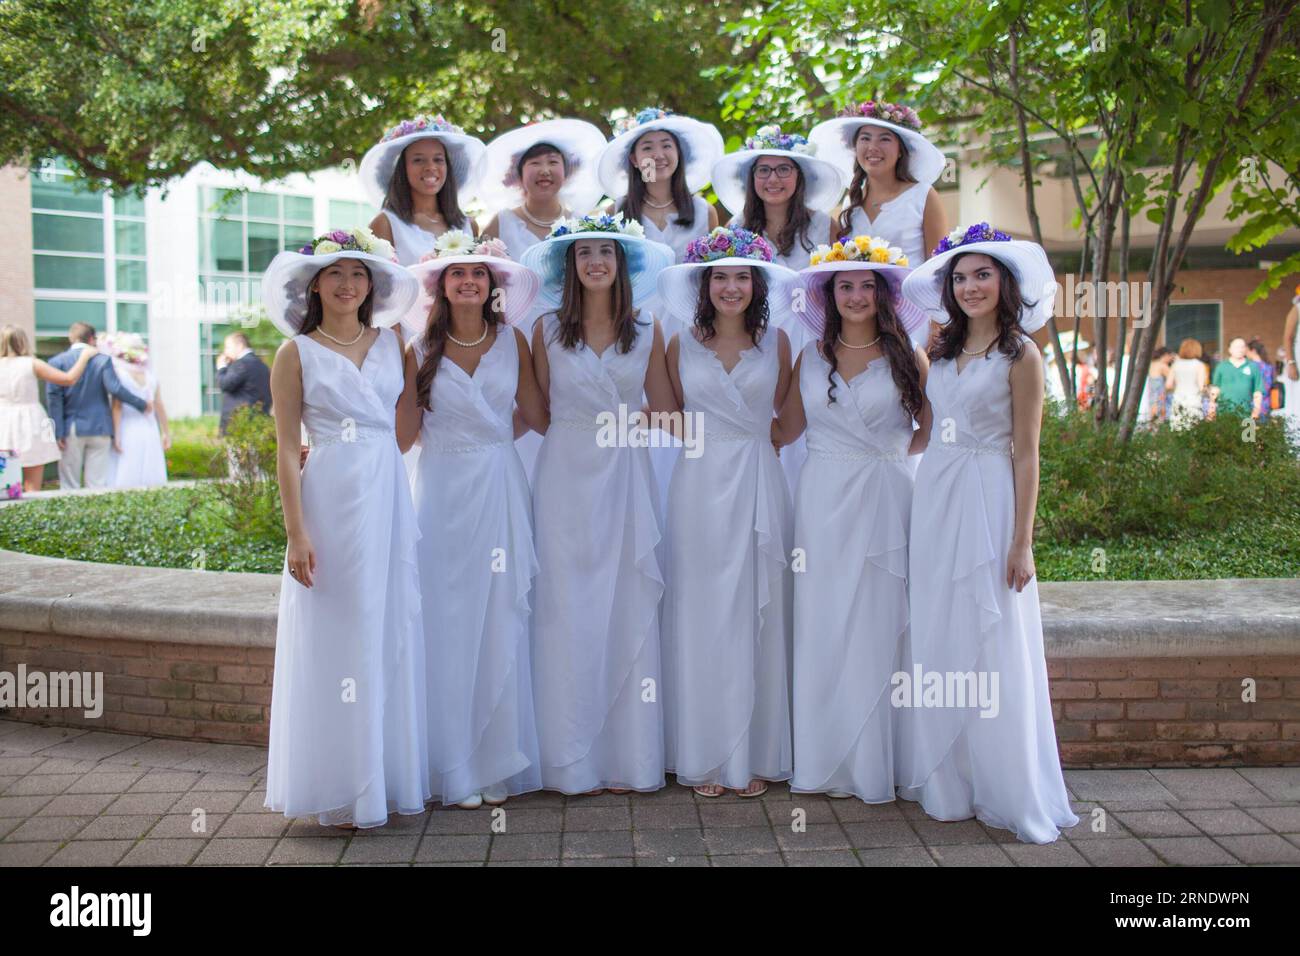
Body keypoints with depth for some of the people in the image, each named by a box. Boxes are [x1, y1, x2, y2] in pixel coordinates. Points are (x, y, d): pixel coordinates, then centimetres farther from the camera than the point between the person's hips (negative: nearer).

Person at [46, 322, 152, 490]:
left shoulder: (57, 361, 0)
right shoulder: (103, 360, -1)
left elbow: (53, 397, -6)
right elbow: (115, 389, -11)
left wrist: (58, 432, -6)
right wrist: (142, 405, 1)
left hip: (71, 429, 0)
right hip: (99, 428, 0)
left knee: (70, 485, 6)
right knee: (98, 484, 3)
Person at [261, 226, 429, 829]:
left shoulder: (390, 343, 12)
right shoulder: (297, 354, 1)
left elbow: (405, 432, 12)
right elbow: (287, 450, -5)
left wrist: (413, 368, 6)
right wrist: (297, 532, -10)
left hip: (391, 498, 5)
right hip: (332, 501, -4)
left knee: (392, 633, 8)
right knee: (338, 640, 0)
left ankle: (390, 775, 20)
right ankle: (340, 789, 11)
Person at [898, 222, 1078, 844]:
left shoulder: (1020, 355, -5)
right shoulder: (940, 351, 11)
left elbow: (1025, 454, -8)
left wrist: (1022, 542, -11)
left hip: (986, 502, -6)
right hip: (933, 499, 6)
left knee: (991, 650, -2)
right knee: (935, 645, 10)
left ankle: (1009, 792, 10)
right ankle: (943, 779, 23)